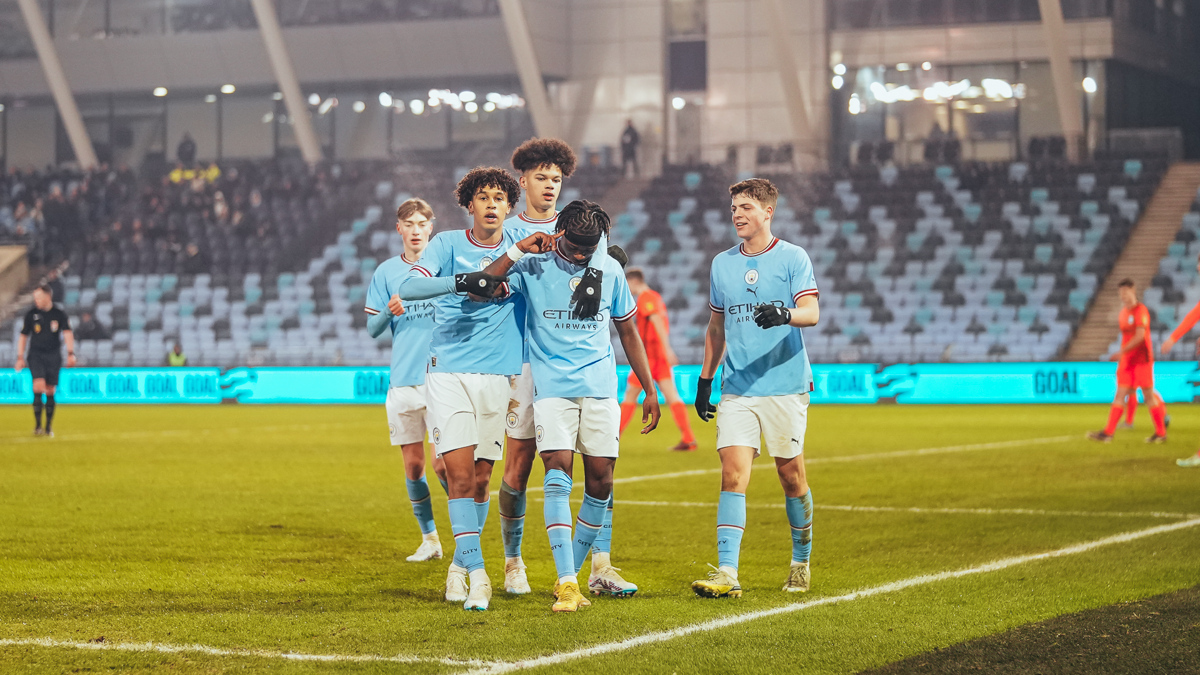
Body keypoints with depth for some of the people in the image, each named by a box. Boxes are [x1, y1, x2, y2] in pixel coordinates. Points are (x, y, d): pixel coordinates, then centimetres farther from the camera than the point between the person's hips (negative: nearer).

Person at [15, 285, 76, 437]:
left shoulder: (59, 315, 1)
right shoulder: (31, 314, 4)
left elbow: (67, 334, -5)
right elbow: (23, 336, 10)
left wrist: (71, 354, -18)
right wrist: (20, 358, 4)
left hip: (53, 356, 0)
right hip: (36, 355, 0)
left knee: (50, 391, 3)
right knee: (38, 386, -18)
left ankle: (49, 427, 14)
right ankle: (38, 424, -16)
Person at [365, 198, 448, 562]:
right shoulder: (386, 272, 9)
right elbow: (373, 328, 9)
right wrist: (389, 312, -12)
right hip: (402, 379, 2)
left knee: (444, 464, -10)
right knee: (413, 465, 5)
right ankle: (429, 538, 18)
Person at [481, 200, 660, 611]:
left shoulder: (610, 270, 8)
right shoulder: (533, 267, 0)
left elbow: (628, 332, 17)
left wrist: (650, 391, 16)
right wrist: (518, 251, -15)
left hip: (600, 388, 3)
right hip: (552, 387, -3)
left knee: (600, 480, -1)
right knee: (558, 474, -16)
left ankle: (572, 572, 14)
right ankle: (567, 584, -20)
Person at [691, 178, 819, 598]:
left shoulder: (793, 258, -1)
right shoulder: (722, 264, 12)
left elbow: (811, 312, -13)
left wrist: (784, 314, -34)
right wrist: (705, 379, 22)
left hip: (785, 386, -3)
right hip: (737, 389, 3)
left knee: (791, 476, 5)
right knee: (733, 474, -10)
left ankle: (801, 563, 25)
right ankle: (727, 572, -16)